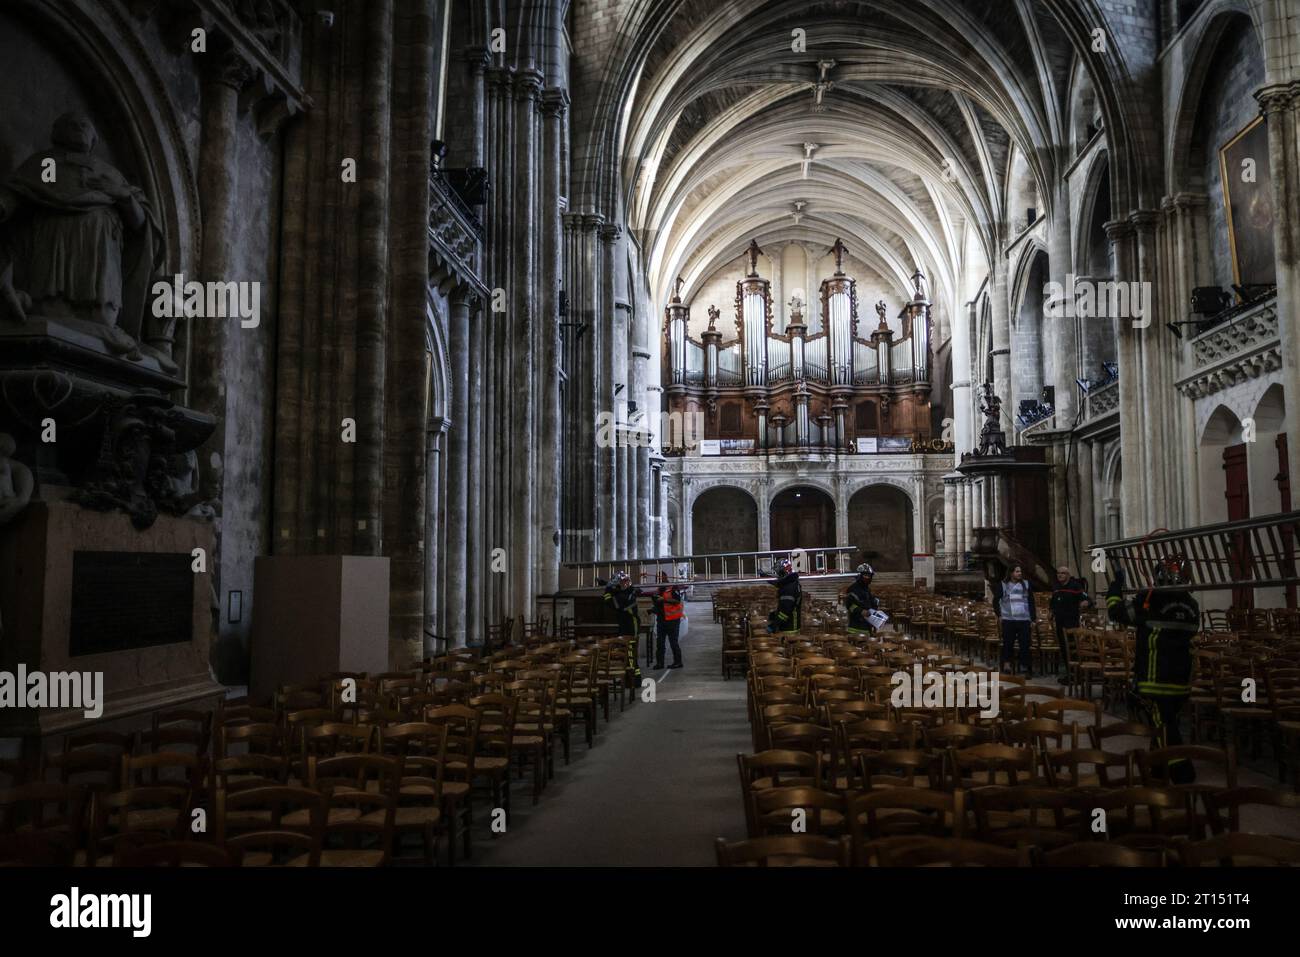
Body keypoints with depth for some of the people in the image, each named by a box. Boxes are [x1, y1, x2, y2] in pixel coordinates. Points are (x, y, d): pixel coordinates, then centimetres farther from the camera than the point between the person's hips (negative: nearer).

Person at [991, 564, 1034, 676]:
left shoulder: (1026, 584, 6)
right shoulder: (1003, 585, 2)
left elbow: (1031, 602, 8)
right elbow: (996, 601, 10)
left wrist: (1033, 619, 4)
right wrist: (999, 615, 3)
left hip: (1024, 620, 1)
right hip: (1008, 620, -1)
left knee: (1025, 644, 0)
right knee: (1008, 643, 3)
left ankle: (1024, 666, 7)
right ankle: (1006, 663, 14)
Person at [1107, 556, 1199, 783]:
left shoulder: (1149, 601, -14)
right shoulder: (1192, 606, 2)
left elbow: (1116, 611, -2)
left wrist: (1116, 584, 13)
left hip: (1155, 682, -6)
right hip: (1181, 681, 6)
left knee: (1166, 734, -5)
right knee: (1164, 730, 20)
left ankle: (1184, 778, -12)